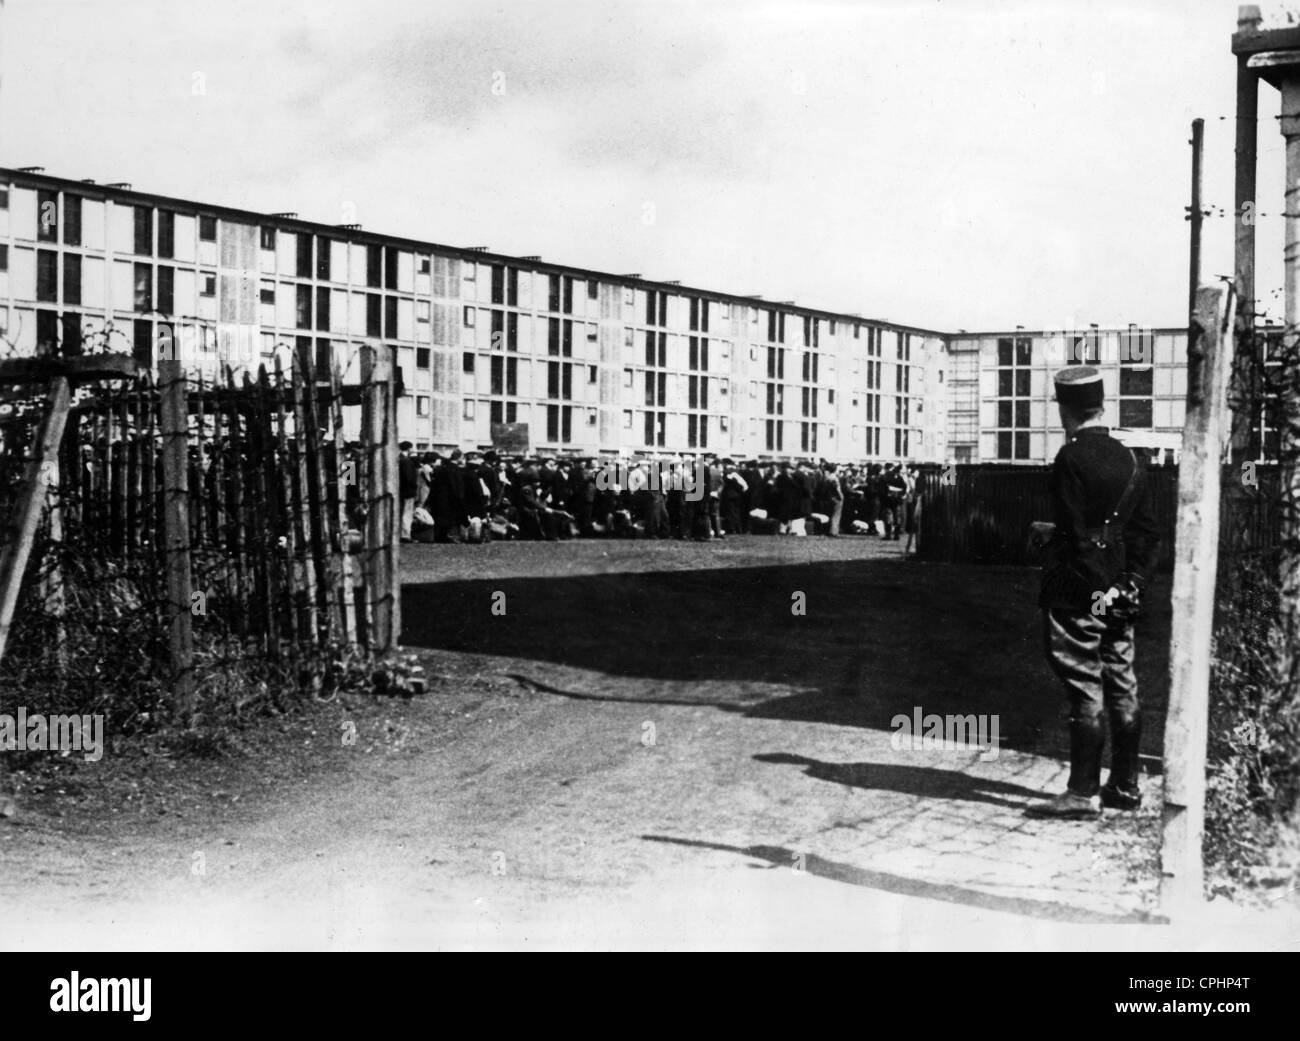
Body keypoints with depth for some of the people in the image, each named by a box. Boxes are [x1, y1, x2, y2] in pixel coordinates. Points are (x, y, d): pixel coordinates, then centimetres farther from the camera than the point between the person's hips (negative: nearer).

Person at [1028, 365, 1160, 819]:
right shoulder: (1128, 459, 10)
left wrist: (1045, 533, -3)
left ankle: (1083, 792, -1)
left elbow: (1075, 532, -20)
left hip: (1078, 594, -7)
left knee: (1085, 690, -5)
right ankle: (1125, 786, 20)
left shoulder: (1071, 458, -13)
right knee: (1121, 688, 12)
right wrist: (1133, 582, 10)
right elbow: (1147, 530, 10)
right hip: (1119, 597, 8)